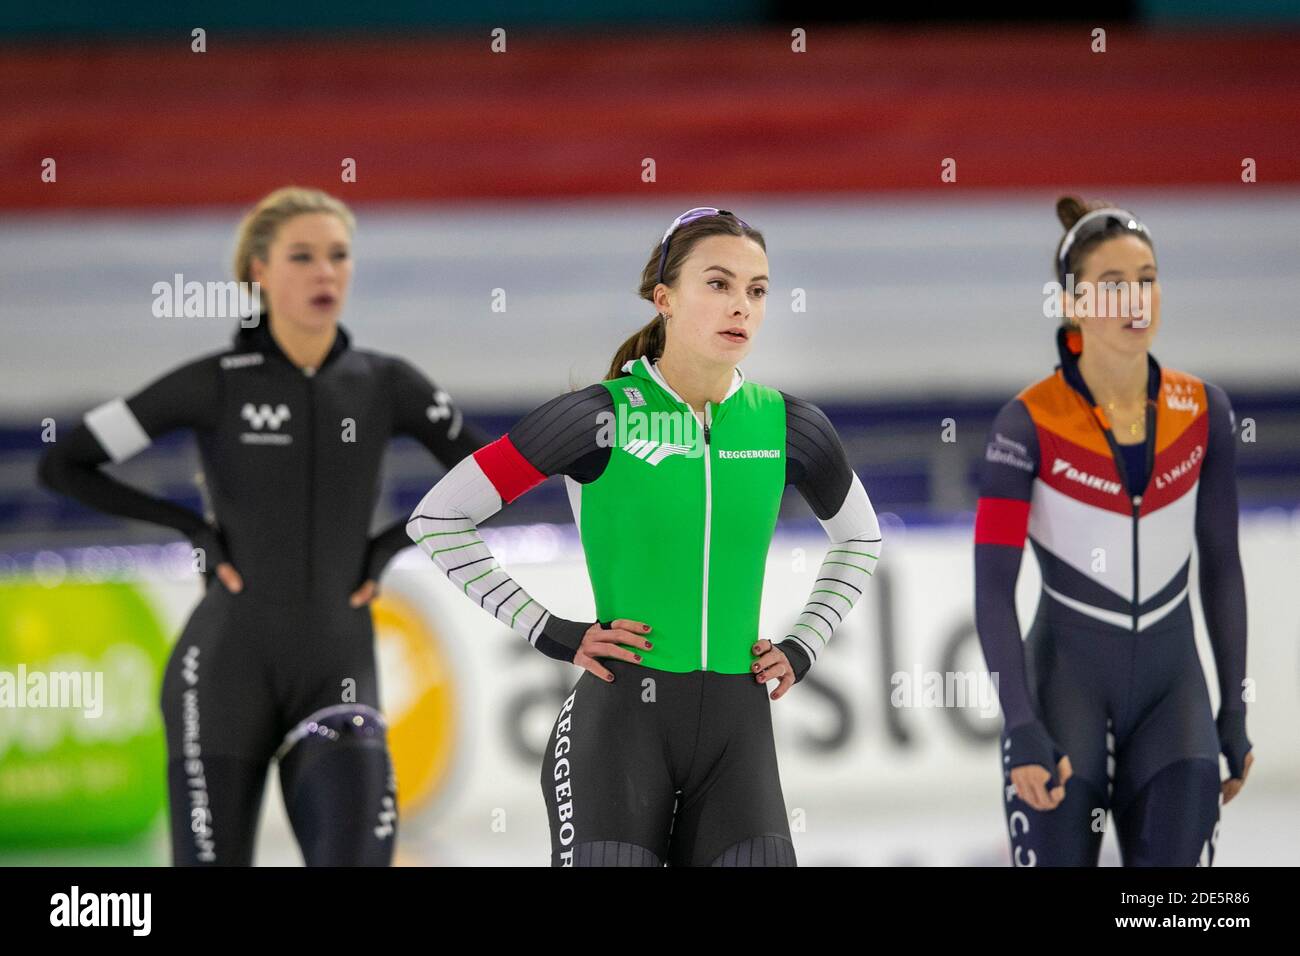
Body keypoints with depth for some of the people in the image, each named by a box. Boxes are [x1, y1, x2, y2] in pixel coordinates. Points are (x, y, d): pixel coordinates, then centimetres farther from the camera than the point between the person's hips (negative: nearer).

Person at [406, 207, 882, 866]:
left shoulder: (786, 427, 5)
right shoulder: (599, 418, -7)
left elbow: (860, 542, 25)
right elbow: (437, 519, -4)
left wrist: (803, 648, 12)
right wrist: (549, 633, -7)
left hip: (738, 725, 4)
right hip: (621, 717, -4)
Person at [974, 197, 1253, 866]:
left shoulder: (1203, 412, 0)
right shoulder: (1030, 423, -11)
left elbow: (1220, 566, 9)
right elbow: (993, 588, -12)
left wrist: (1235, 713, 9)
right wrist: (1022, 732, -19)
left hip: (1171, 683, 3)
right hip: (1067, 676, -3)